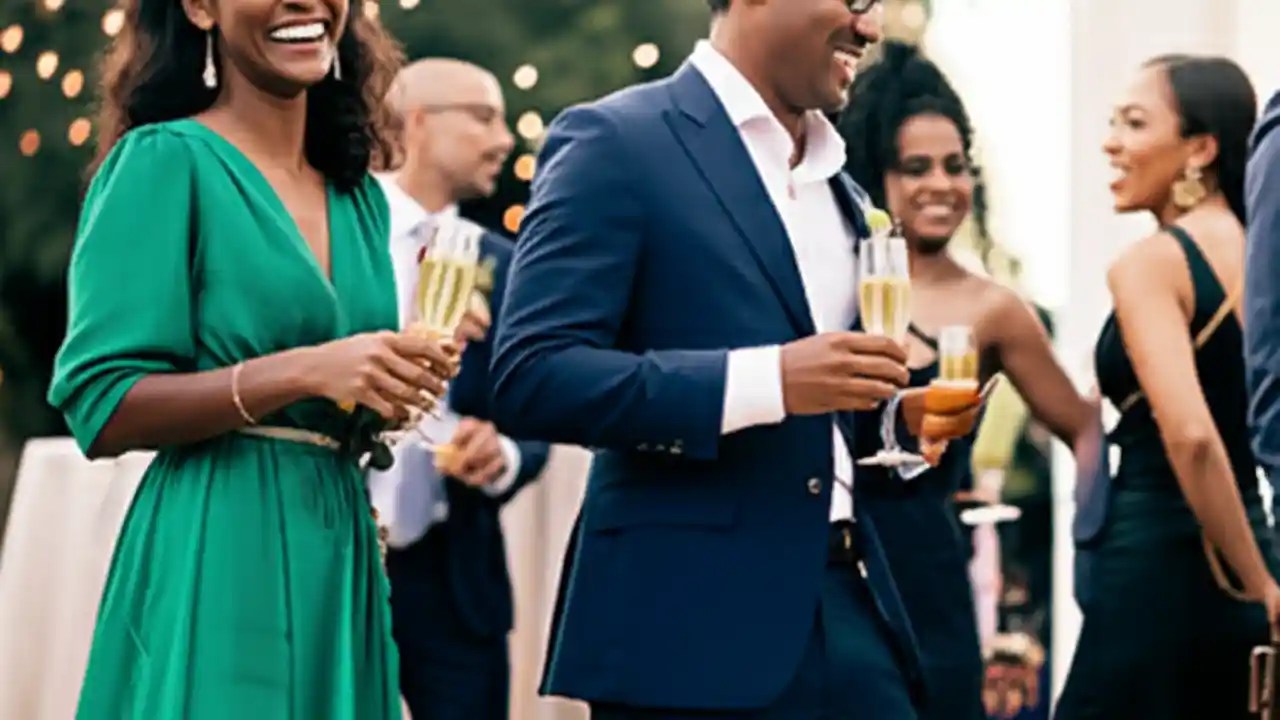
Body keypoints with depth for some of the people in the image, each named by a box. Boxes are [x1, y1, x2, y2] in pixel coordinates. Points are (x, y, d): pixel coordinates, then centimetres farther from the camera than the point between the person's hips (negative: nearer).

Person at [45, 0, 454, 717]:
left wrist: (398, 385, 0)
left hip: (339, 557, 7)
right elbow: (98, 409, -13)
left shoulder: (360, 197, 13)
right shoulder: (165, 160, -6)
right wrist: (305, 371, -21)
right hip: (220, 559, -7)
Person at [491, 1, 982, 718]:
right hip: (693, 618, -7)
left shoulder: (843, 194, 18)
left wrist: (897, 419, 5)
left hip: (848, 604, 7)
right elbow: (531, 378, -15)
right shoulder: (617, 143, -5)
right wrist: (767, 379, -22)